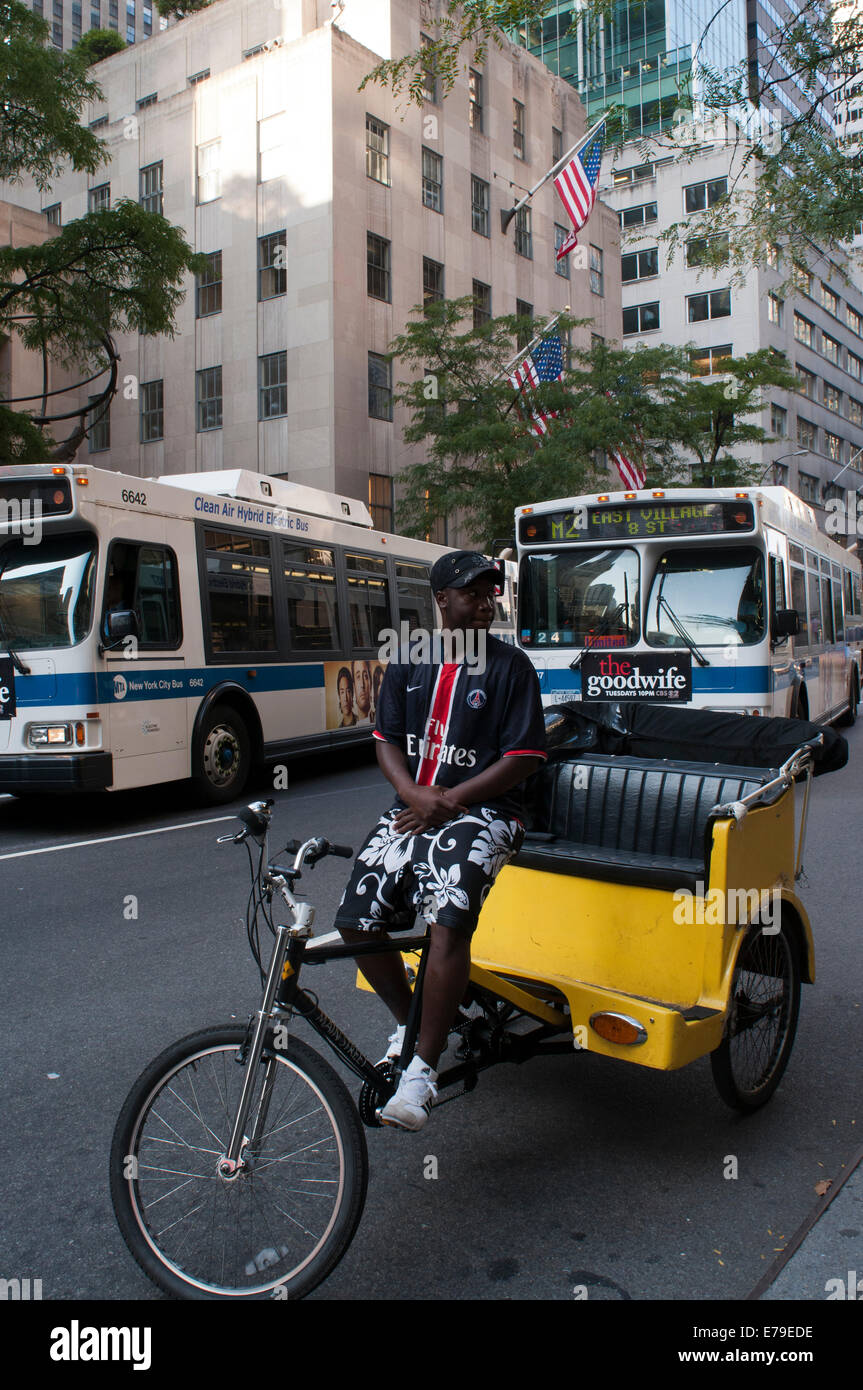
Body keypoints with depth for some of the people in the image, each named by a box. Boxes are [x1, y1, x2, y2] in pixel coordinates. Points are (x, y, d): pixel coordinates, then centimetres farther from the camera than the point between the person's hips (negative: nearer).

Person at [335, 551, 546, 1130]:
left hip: (482, 812, -5)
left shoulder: (510, 665, -2)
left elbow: (522, 758, -7)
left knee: (449, 919, -29)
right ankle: (408, 1022, 19)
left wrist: (447, 802, -13)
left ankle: (424, 1066, -15)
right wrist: (413, 793, -10)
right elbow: (387, 740, 10)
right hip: (413, 807, 5)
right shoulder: (409, 662, 11)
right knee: (355, 920, -8)